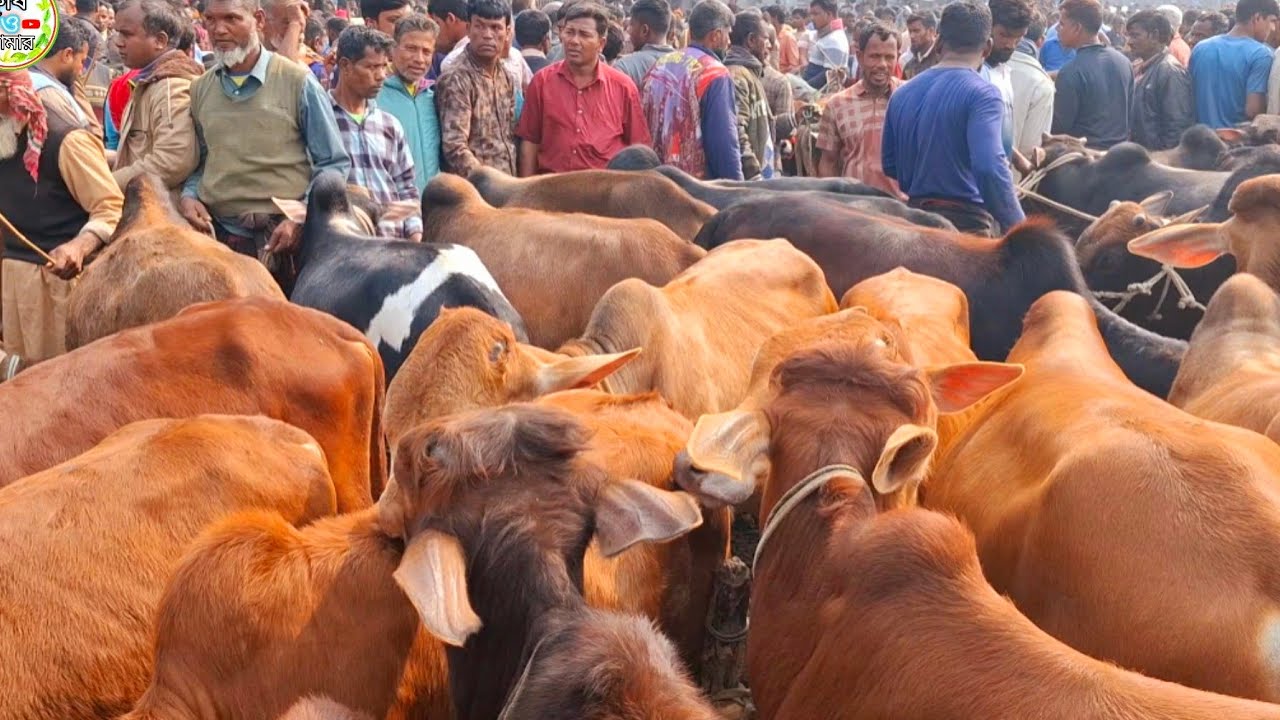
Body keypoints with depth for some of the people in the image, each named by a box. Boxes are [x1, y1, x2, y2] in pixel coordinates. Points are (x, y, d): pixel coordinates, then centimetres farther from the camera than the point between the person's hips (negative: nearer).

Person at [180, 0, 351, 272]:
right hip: (219, 236, 3)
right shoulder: (200, 89, 10)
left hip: (284, 239, -3)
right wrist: (188, 196, 1)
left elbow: (334, 165, 0)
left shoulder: (297, 81, -3)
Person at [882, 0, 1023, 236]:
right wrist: (1019, 230, -20)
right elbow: (989, 167, -25)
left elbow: (890, 165, 17)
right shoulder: (982, 94, -12)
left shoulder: (902, 93, 10)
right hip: (967, 222, -7)